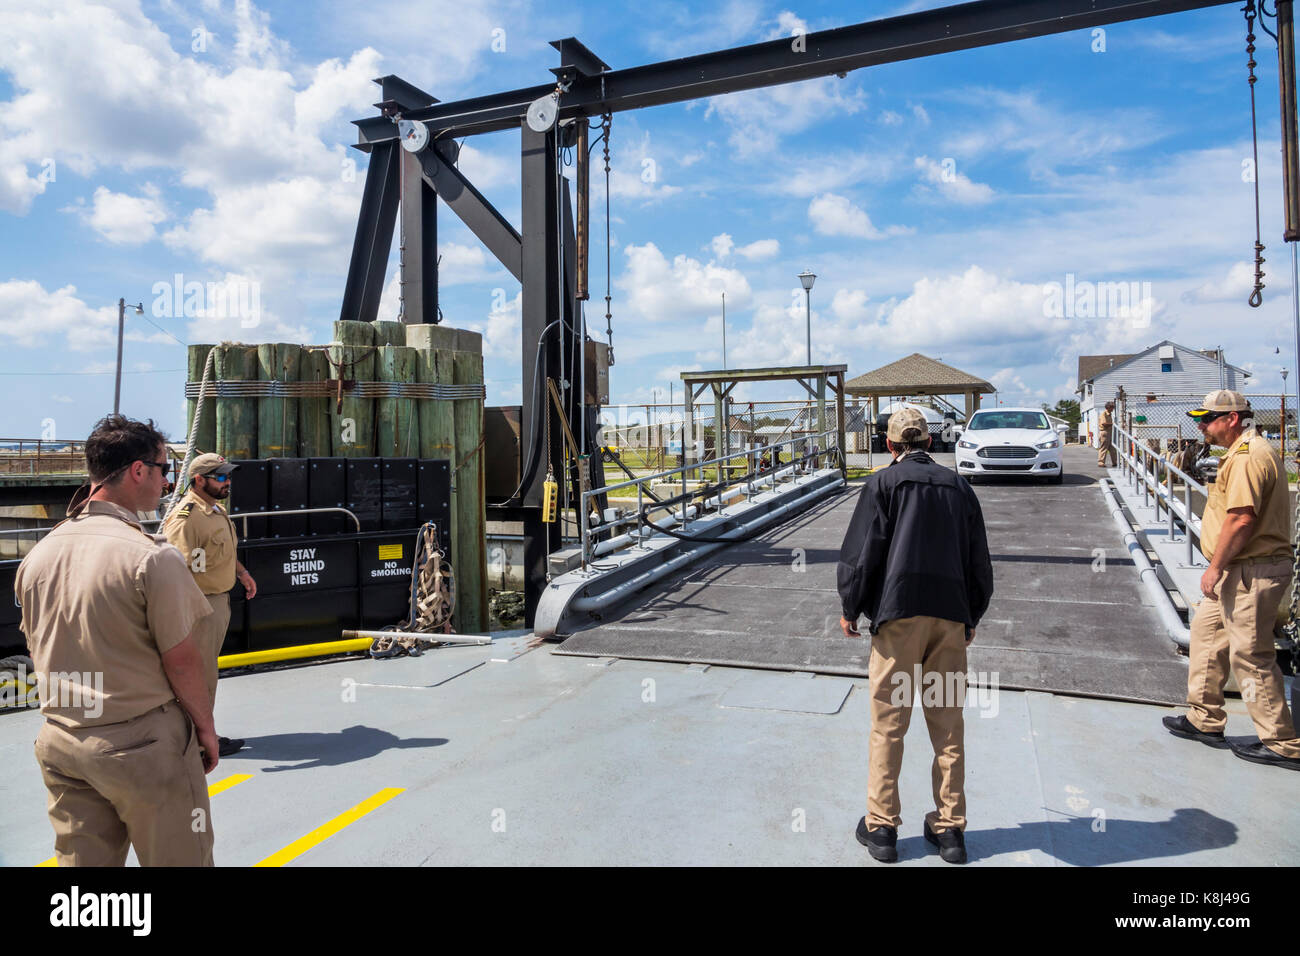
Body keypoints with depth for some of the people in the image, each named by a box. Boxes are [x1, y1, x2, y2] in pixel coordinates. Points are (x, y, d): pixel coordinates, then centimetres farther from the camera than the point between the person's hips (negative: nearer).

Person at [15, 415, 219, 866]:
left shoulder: (38, 554, 2)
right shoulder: (152, 556, -19)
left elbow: (40, 651, 12)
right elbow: (180, 661, -14)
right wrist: (205, 727, 0)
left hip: (61, 743, 7)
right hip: (144, 744, -6)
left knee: (81, 859, 17)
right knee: (178, 859, 9)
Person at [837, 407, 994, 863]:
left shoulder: (883, 483, -1)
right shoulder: (959, 486, 12)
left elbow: (861, 551, -6)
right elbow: (979, 562, 14)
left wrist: (849, 608, 5)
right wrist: (971, 618, 24)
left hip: (899, 614, -4)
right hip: (951, 617, 4)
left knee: (888, 723, 3)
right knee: (948, 726, 10)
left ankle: (881, 826, 10)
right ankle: (950, 828, 18)